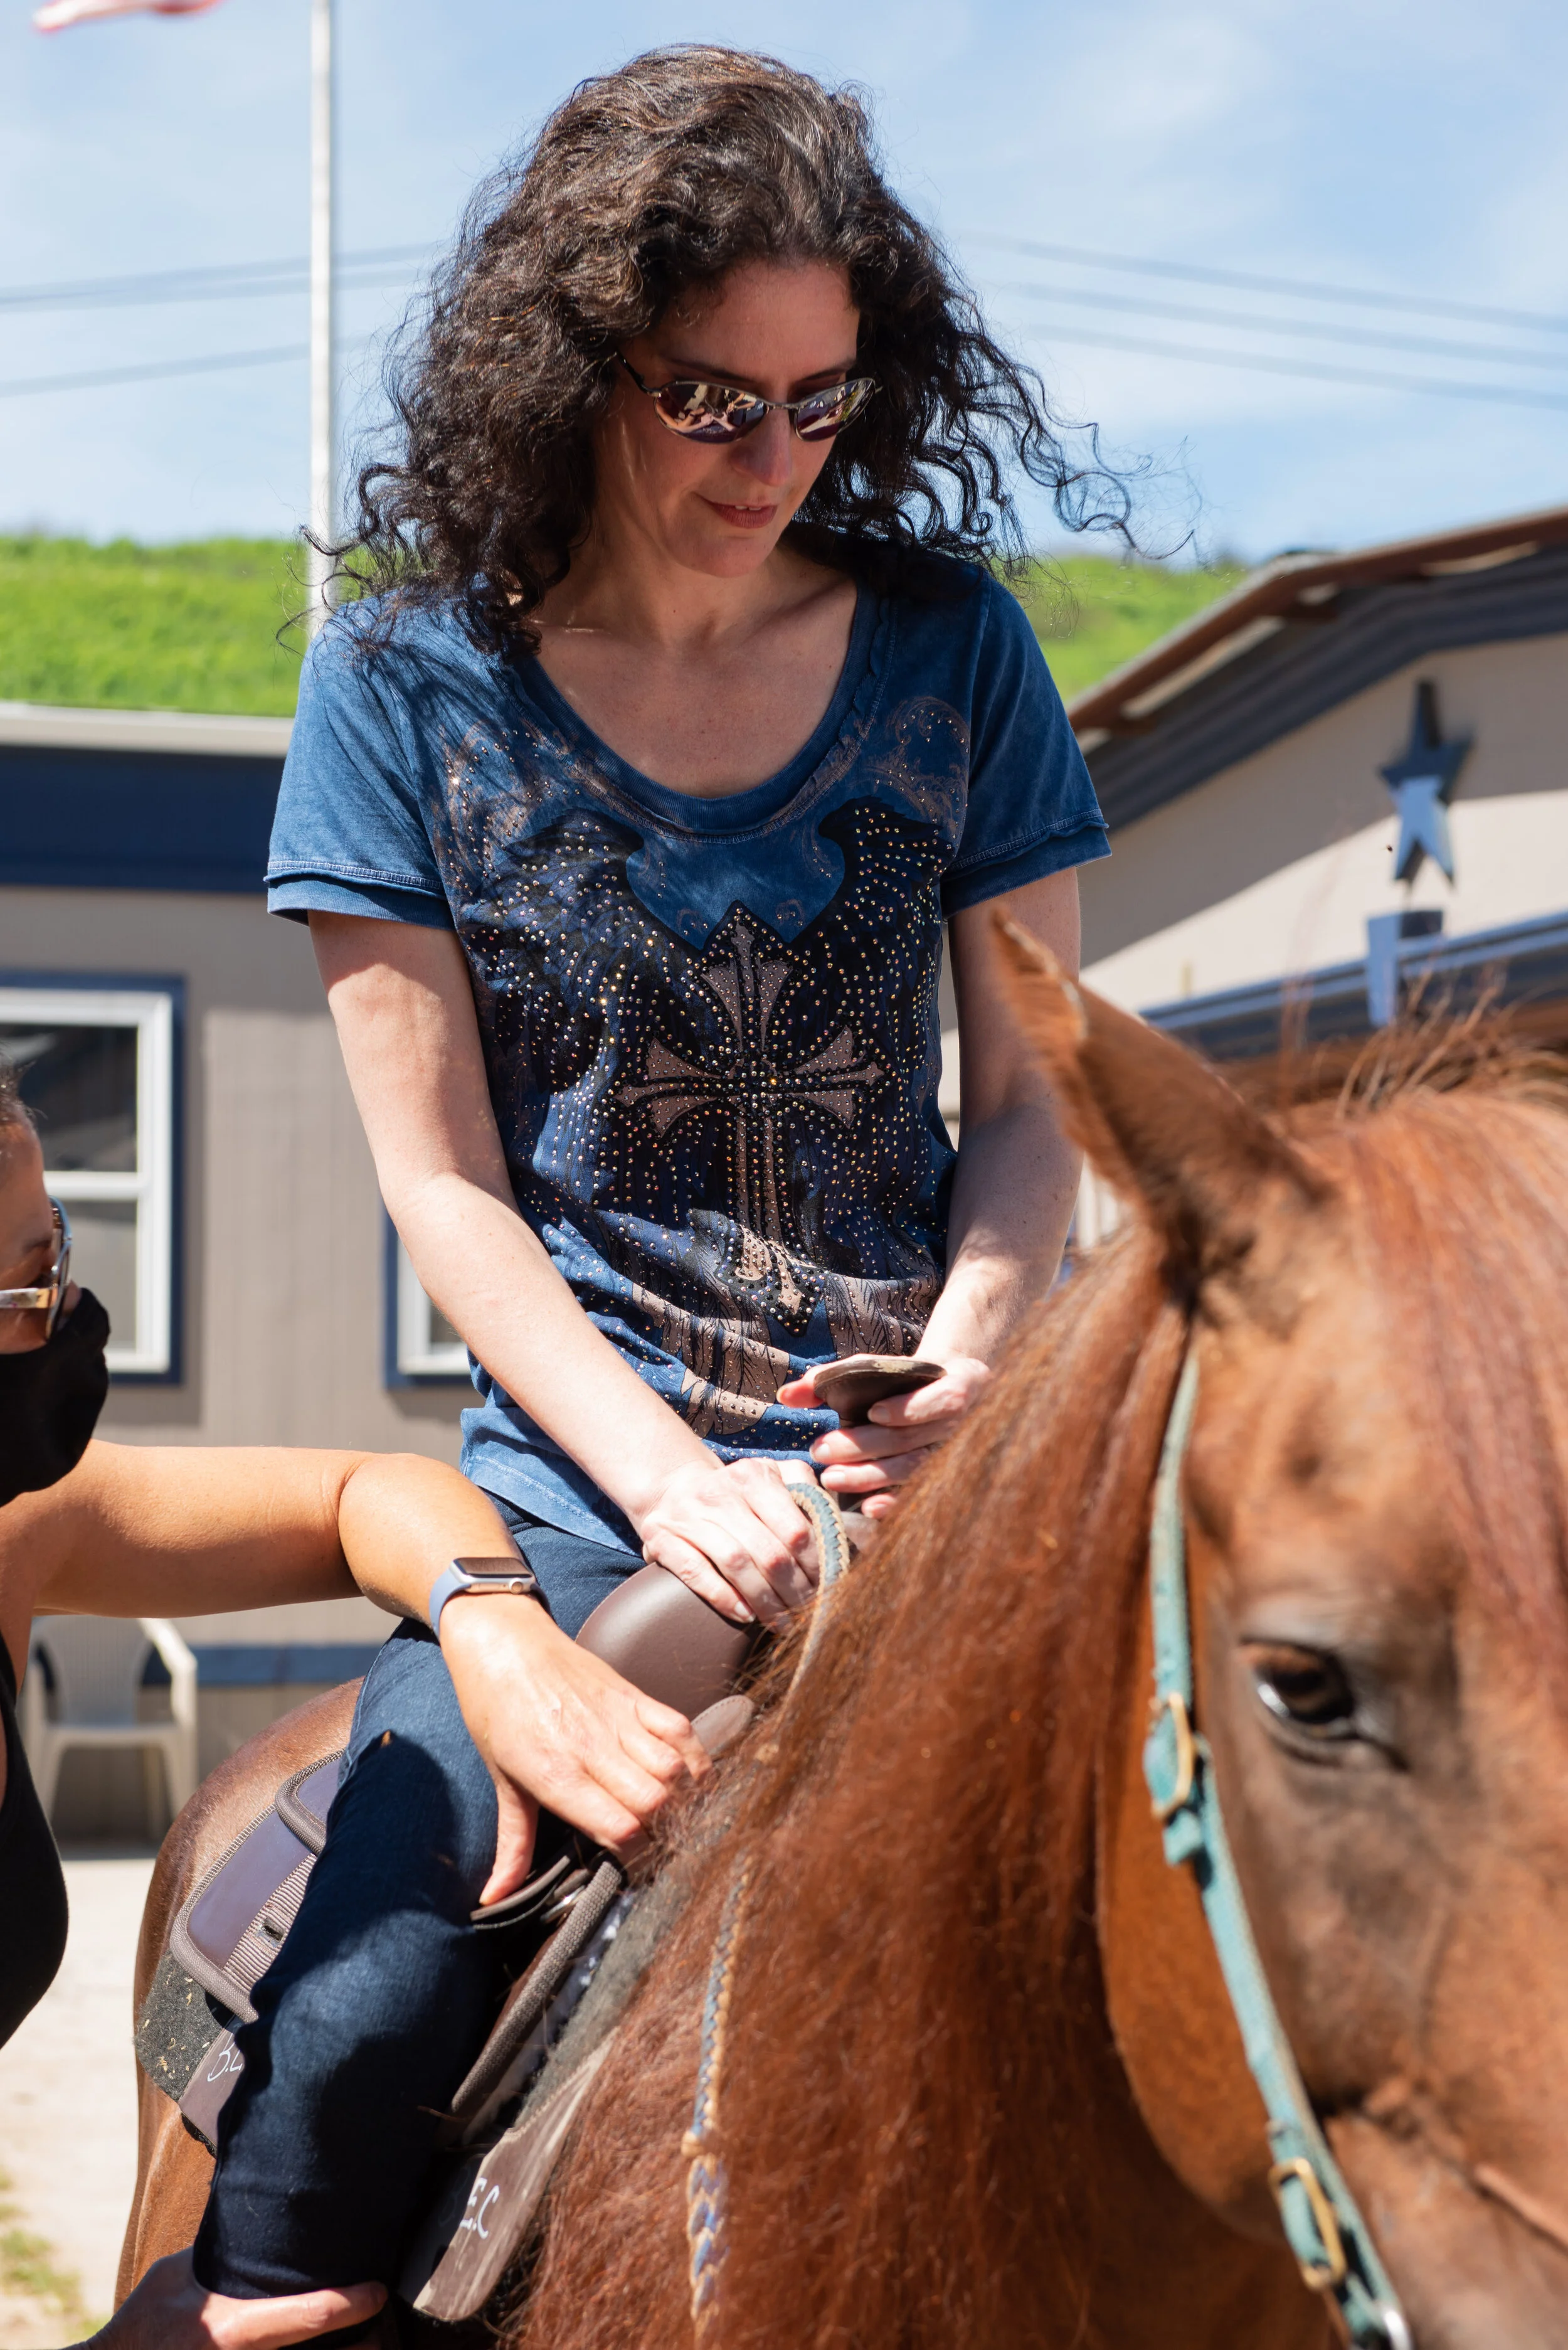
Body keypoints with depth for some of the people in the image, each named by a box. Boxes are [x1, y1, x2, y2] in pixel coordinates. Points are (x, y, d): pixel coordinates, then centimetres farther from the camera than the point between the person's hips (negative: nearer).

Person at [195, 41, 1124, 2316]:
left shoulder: (951, 645, 5)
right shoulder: (410, 679, 0)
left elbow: (1030, 1100, 8)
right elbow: (443, 1179, -1)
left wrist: (968, 1353, -13)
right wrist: (668, 1484, -14)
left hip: (922, 1461, 2)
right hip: (582, 1471, -1)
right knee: (345, 2011, -18)